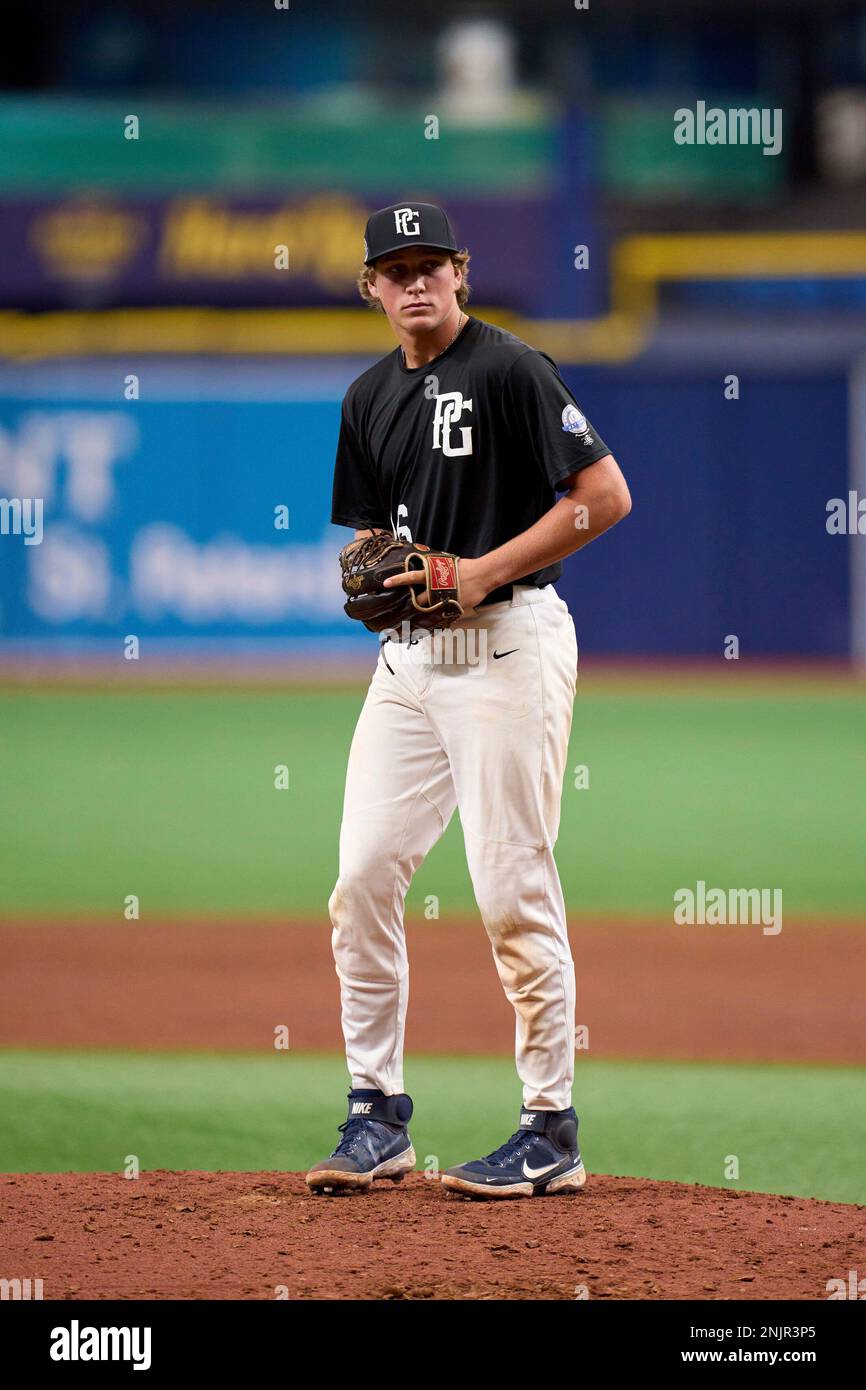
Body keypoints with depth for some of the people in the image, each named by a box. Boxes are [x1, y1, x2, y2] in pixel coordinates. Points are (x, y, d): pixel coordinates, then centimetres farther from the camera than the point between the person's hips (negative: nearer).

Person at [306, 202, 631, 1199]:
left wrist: (483, 571, -16)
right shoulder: (371, 398, 14)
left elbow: (606, 496, -14)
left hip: (509, 641, -7)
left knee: (513, 888, -7)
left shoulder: (510, 370, -9)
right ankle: (378, 1117, 11)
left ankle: (551, 1134, 0)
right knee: (362, 880, 2)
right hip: (409, 655, 7)